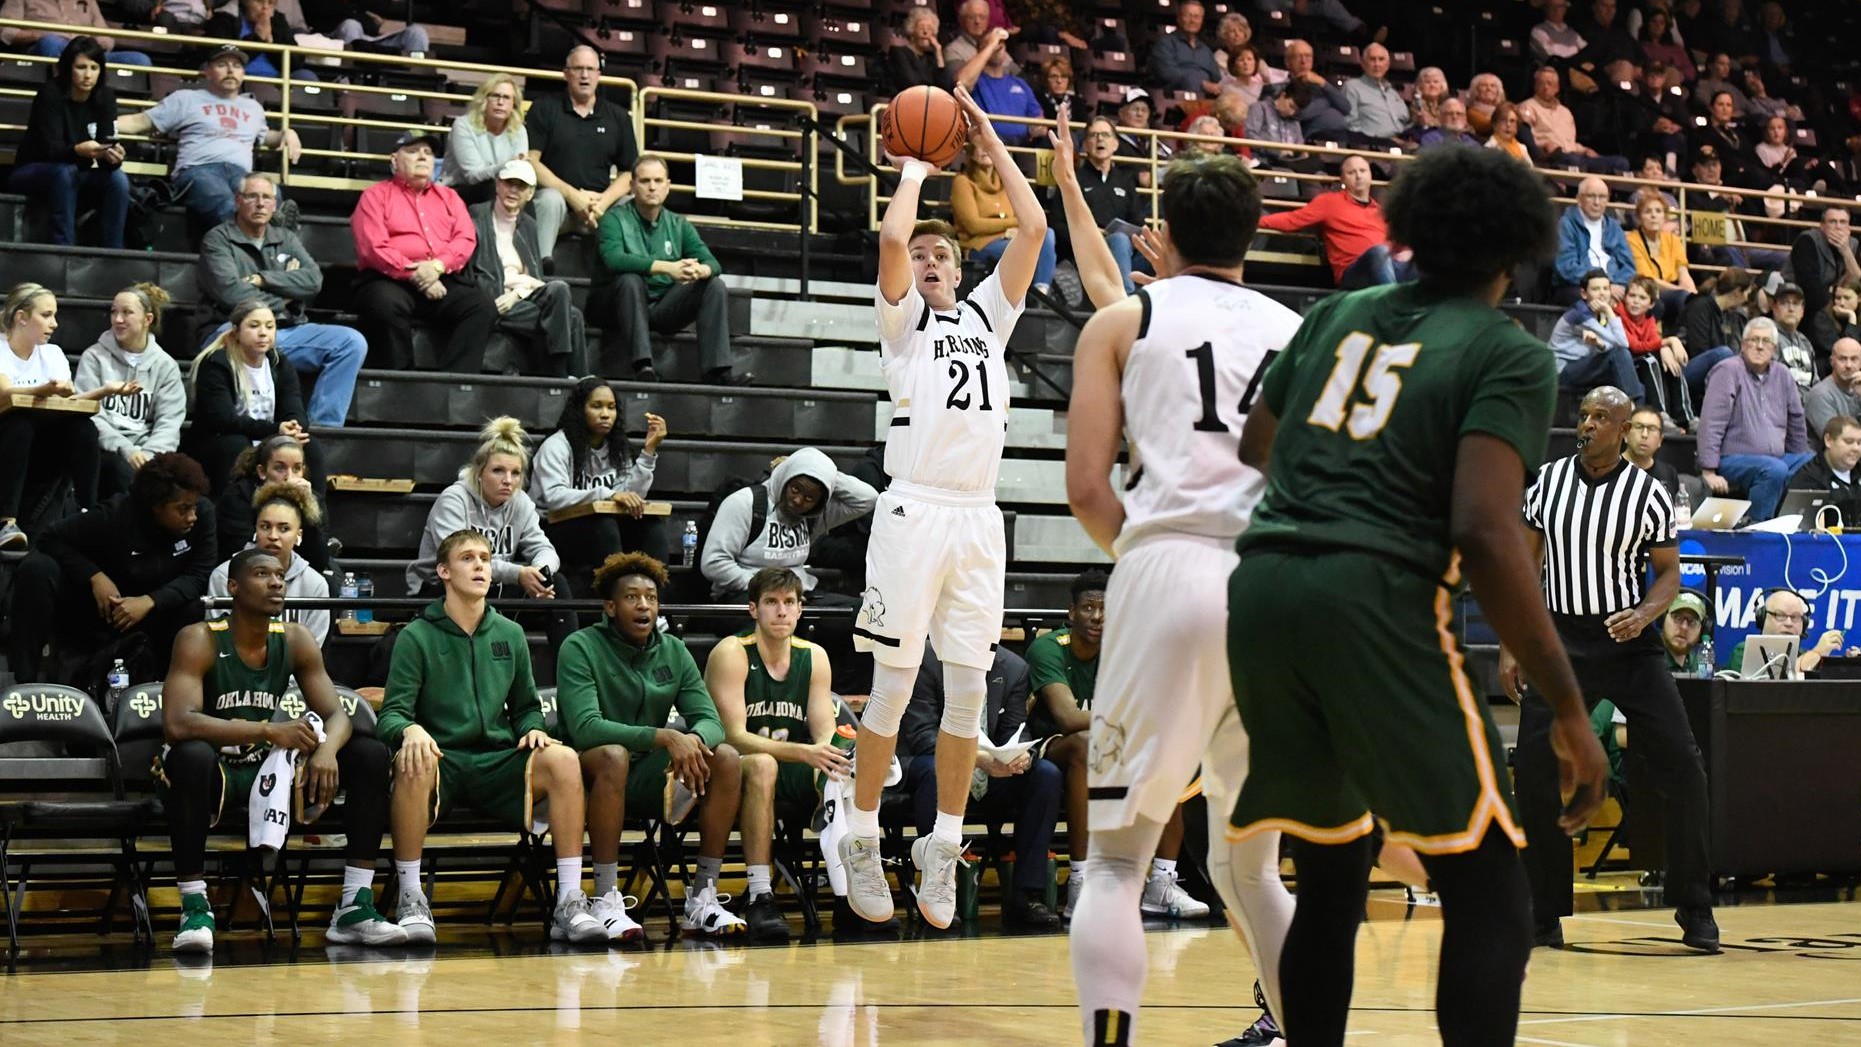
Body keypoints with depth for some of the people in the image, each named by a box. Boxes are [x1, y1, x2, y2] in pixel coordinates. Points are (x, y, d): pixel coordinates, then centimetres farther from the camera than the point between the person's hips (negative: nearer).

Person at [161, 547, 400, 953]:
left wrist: (327, 750, -28)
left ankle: (355, 907, -12)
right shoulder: (200, 641, -16)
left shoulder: (296, 640, 0)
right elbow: (177, 724, -30)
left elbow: (337, 715, -2)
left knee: (371, 754, -10)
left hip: (269, 771, 6)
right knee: (191, 756, -40)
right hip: (215, 773, -5)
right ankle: (195, 906, -29)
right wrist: (269, 731, -35)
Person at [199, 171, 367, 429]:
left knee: (352, 342, -17)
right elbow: (229, 292, -10)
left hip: (288, 331, 5)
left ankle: (321, 427, -23)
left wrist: (262, 279, -5)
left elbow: (313, 281, 4)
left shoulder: (286, 238, 21)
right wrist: (281, 300, -1)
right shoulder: (218, 239, 6)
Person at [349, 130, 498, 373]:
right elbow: (374, 248, -4)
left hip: (443, 280, 4)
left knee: (483, 306, -23)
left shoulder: (449, 197, 24)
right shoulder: (376, 195, 11)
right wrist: (415, 276, -13)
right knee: (386, 304, -38)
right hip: (391, 279, -4)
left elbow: (466, 239, 9)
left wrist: (438, 265, -11)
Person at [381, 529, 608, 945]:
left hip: (498, 764, 3)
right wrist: (410, 730, -27)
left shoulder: (510, 634, 16)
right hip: (442, 759, -3)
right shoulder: (417, 637, 3)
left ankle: (569, 903, -25)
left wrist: (533, 728, -3)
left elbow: (525, 707, 22)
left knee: (562, 759, -27)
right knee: (412, 763, -39)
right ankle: (411, 901, -27)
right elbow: (391, 714, -3)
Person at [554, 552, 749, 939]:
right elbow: (584, 728, -23)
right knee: (613, 755, -37)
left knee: (727, 758, -17)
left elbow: (711, 721, 1)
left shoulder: (673, 652, 7)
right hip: (593, 775, -5)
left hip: (649, 777, 5)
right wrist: (664, 738, -32)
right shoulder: (581, 649, -9)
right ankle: (605, 900, -32)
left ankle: (703, 896, -15)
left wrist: (693, 739, -25)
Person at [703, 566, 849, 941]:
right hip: (733, 775, -5)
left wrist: (837, 754, -25)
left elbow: (826, 734, 1)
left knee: (839, 775, -24)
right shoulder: (731, 654, -10)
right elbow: (735, 737, -20)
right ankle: (759, 898, -38)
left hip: (792, 783, 5)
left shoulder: (814, 657, 7)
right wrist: (803, 752, -34)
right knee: (761, 765, -37)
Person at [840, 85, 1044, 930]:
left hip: (978, 518, 4)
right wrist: (915, 171, 6)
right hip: (915, 510, -4)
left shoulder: (987, 314, 19)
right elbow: (892, 236, -11)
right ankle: (861, 840, 6)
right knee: (894, 684, -3)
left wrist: (988, 140, 14)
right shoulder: (902, 316, 8)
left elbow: (1032, 228, 11)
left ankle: (943, 847, 12)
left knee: (968, 691, 4)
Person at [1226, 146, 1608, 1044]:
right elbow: (1484, 532, -11)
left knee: (1329, 881, 21)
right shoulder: (1510, 355, 2)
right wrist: (1569, 710, -7)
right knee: (1488, 897, 0)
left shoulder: (1339, 313, 19)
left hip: (1260, 590, 6)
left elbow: (1253, 451, 28)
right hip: (1372, 600, -6)